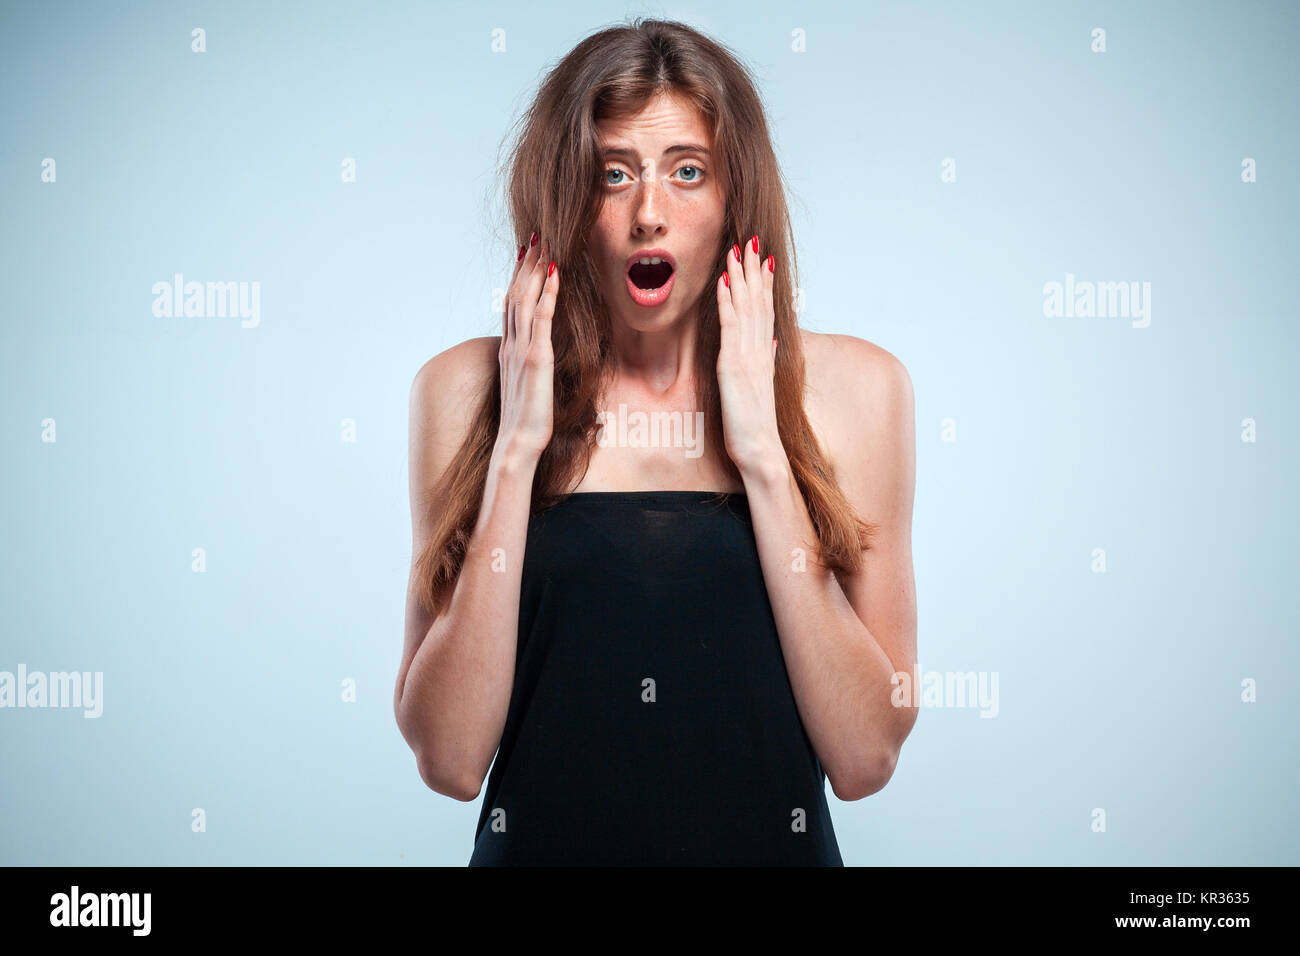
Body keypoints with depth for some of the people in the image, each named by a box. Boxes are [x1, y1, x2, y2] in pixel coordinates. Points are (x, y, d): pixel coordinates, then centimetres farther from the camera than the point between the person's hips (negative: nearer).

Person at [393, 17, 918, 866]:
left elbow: (865, 760, -12)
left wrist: (763, 453, -17)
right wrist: (517, 450, -17)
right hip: (539, 842, 0)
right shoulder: (467, 389, -6)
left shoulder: (853, 387, -6)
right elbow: (449, 758, -12)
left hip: (772, 842, 1)